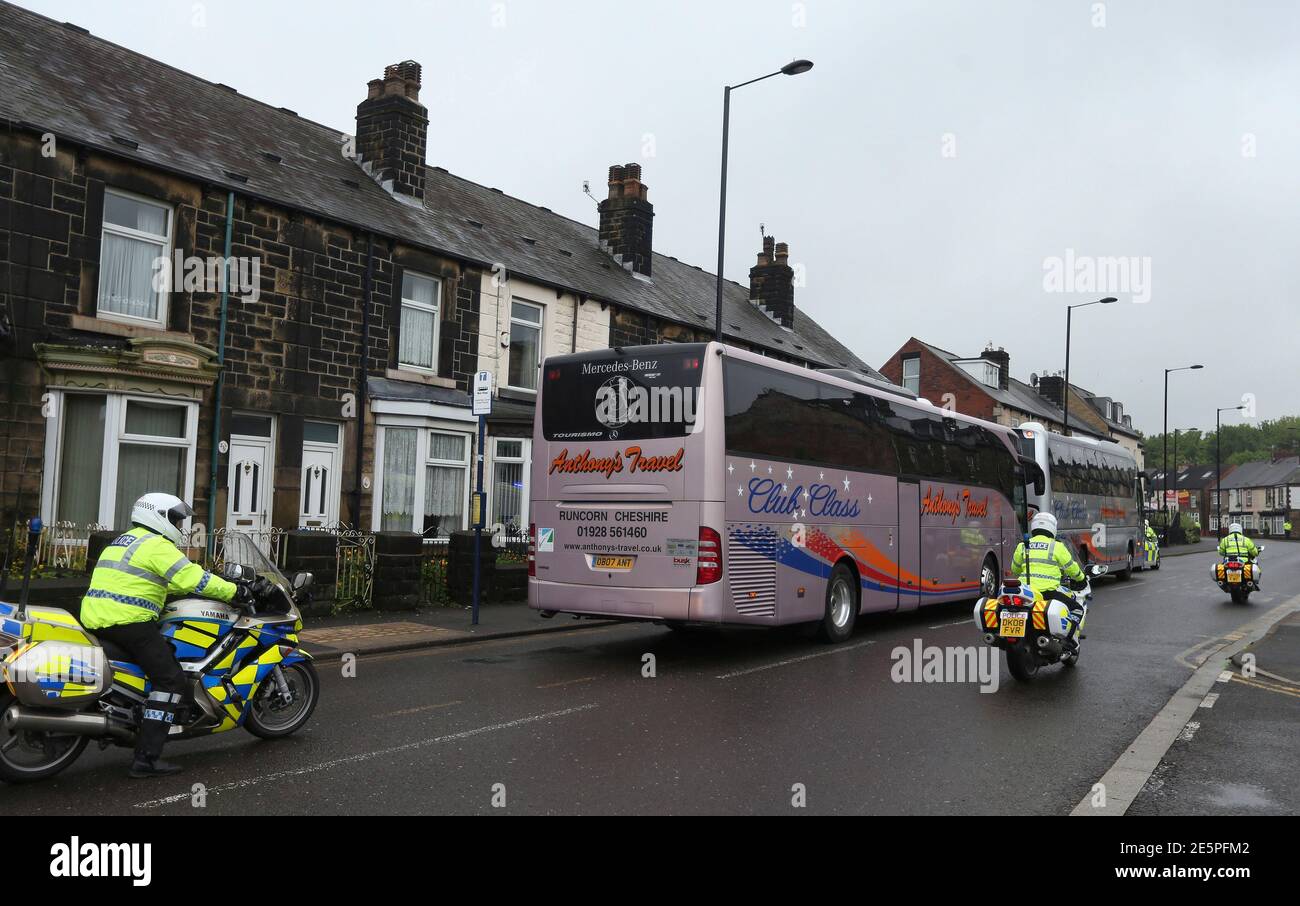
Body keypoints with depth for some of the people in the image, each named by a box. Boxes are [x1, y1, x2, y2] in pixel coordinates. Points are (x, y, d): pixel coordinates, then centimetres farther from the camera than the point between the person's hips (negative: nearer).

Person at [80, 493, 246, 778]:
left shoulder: (124, 541, 24)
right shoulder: (157, 545, -8)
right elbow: (192, 578, -17)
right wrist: (234, 591, -9)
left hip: (95, 621, 10)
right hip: (128, 622, -10)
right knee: (170, 680, -9)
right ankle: (146, 758, -14)